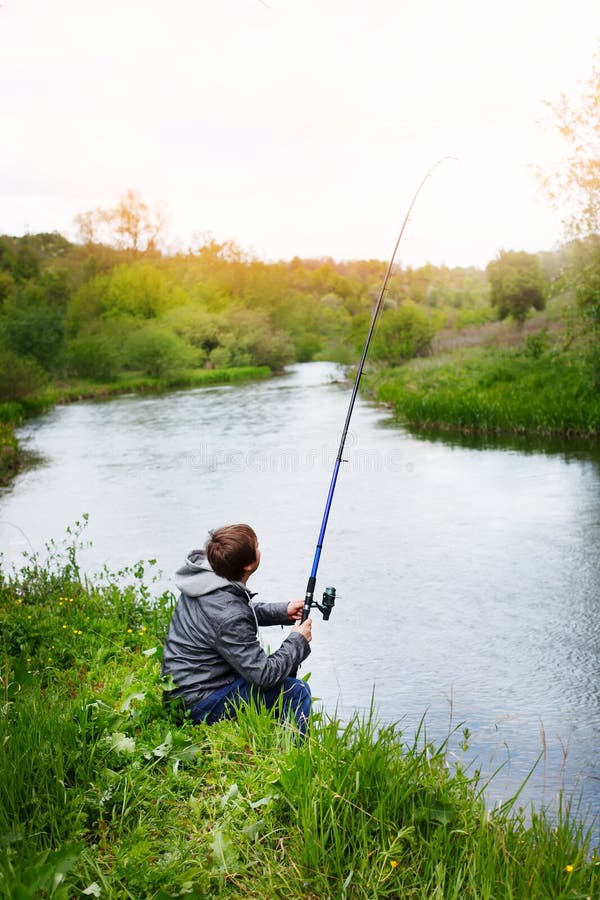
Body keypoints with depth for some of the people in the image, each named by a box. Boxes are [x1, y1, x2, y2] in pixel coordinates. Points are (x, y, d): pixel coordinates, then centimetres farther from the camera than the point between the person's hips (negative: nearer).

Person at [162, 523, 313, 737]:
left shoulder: (205, 573, -5)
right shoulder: (229, 617, -31)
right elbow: (264, 676, -23)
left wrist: (282, 611, 7)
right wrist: (298, 640, -9)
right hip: (200, 705, -10)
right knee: (297, 691, -11)